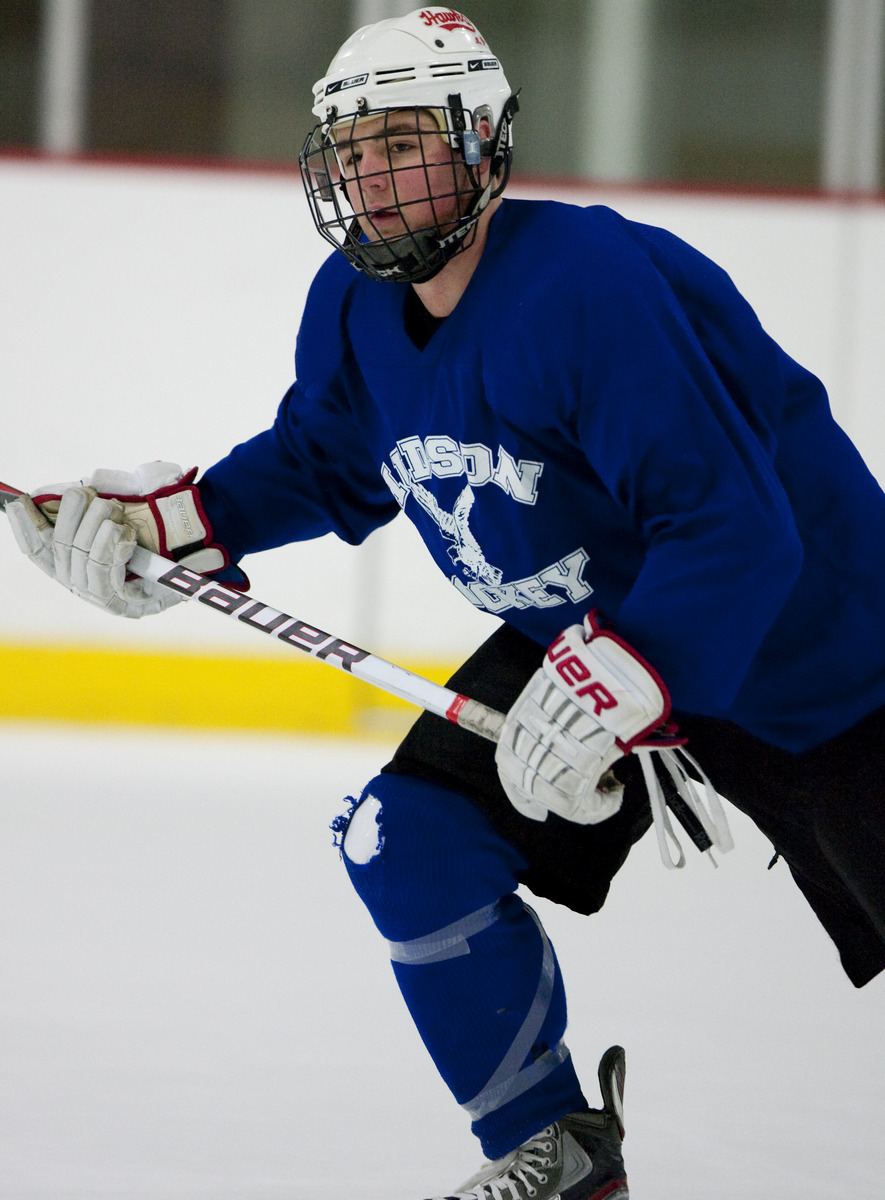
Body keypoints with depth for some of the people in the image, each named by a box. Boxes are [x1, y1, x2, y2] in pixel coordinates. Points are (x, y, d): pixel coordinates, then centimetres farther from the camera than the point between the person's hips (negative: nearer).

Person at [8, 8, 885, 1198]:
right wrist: (173, 519, 0)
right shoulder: (356, 308, -5)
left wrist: (615, 687, -44)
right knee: (409, 841, -4)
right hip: (584, 632, 8)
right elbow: (324, 464, 14)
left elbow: (736, 532, -35)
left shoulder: (594, 286, -32)